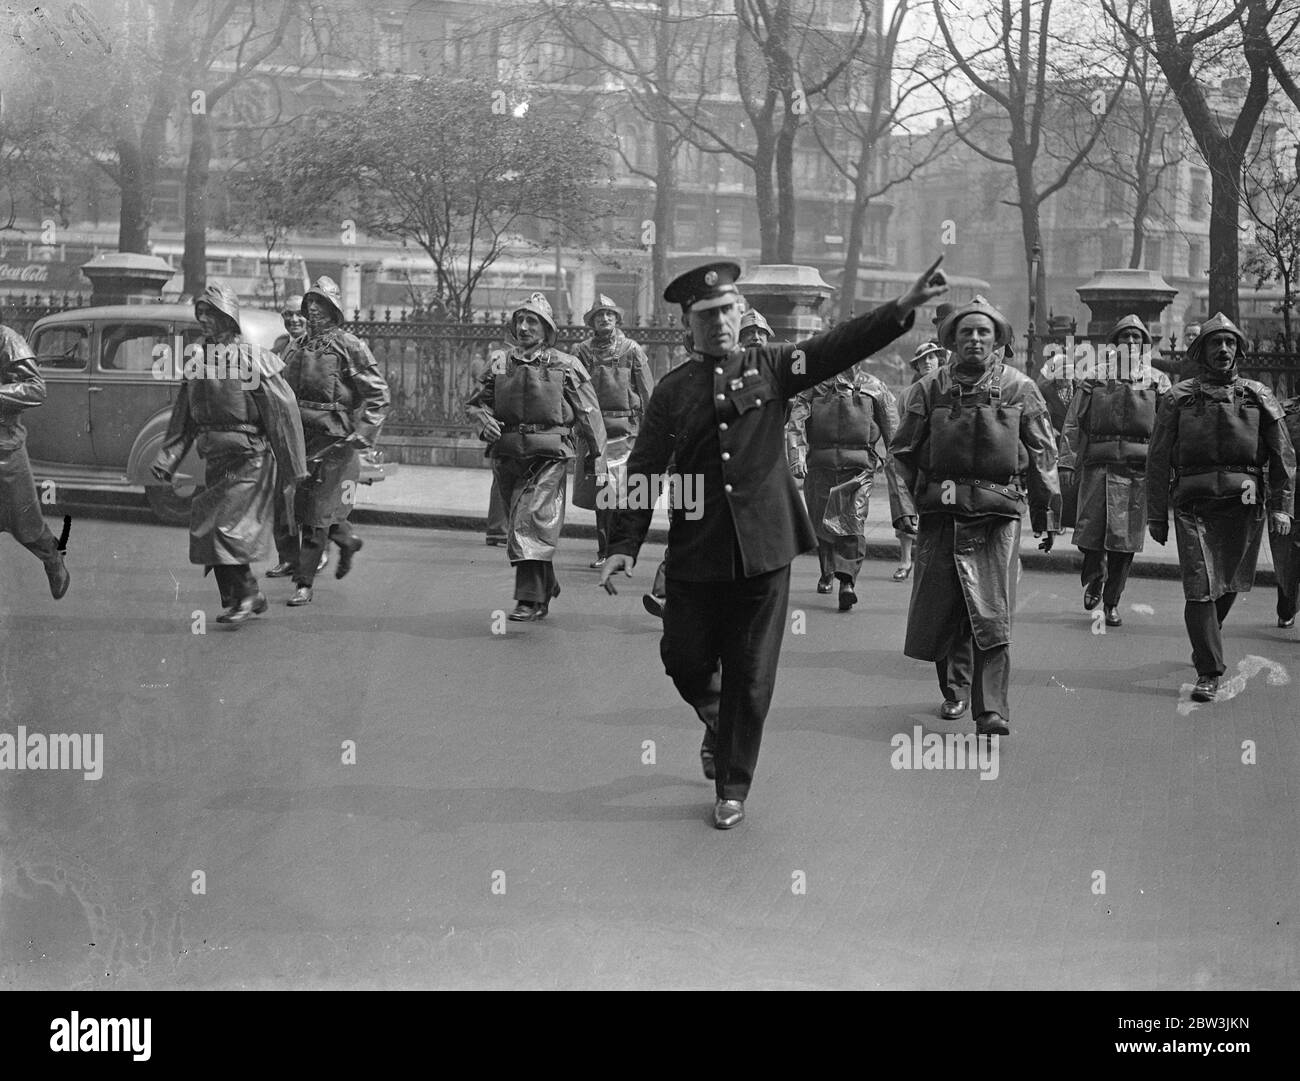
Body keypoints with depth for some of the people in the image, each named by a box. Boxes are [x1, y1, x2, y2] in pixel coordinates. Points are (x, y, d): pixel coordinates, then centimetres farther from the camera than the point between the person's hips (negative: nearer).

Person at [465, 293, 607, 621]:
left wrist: (596, 458, 5)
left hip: (549, 457, -5)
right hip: (508, 455, 5)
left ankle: (530, 599, -18)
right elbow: (474, 403, 17)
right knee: (521, 523, 14)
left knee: (532, 519, -18)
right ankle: (546, 587, 32)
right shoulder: (501, 364, 10)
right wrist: (483, 420, -6)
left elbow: (590, 415, 4)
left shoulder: (566, 366, 0)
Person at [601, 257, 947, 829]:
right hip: (694, 555, 1)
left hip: (763, 550, 0)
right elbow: (644, 470, 2)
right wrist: (624, 545, -7)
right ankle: (717, 724, 42)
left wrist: (903, 306, -21)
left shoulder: (770, 367, 5)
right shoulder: (672, 389, 4)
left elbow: (840, 345, -7)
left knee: (750, 676, 5)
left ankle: (732, 788, 20)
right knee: (685, 660, 8)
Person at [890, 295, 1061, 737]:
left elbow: (1042, 456, 8)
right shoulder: (930, 389, 6)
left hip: (996, 517, -2)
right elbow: (903, 453, 9)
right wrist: (905, 506, -1)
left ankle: (992, 709, -10)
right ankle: (954, 690, 30)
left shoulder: (1019, 389, 4)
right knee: (940, 612, 8)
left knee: (992, 614, -10)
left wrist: (1047, 515, 6)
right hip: (940, 514, 2)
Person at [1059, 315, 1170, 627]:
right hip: (1098, 464, 0)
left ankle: (1112, 602, 12)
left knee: (1125, 538, -1)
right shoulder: (1095, 379, 9)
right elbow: (1073, 423, 5)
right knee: (1090, 531, -3)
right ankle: (1093, 580, 28)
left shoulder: (1157, 382, 10)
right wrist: (1067, 462, -4)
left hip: (1137, 468, 0)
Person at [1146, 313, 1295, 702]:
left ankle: (1204, 644, 40)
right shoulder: (1179, 398, 5)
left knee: (1229, 585, 12)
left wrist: (1281, 506, -3)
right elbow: (1158, 460, 5)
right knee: (1200, 588, -9)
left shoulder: (1259, 397, 8)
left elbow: (1283, 455, 7)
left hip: (1244, 505, 2)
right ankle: (1208, 673, -5)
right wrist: (1156, 516, 2)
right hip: (1194, 505, -2)